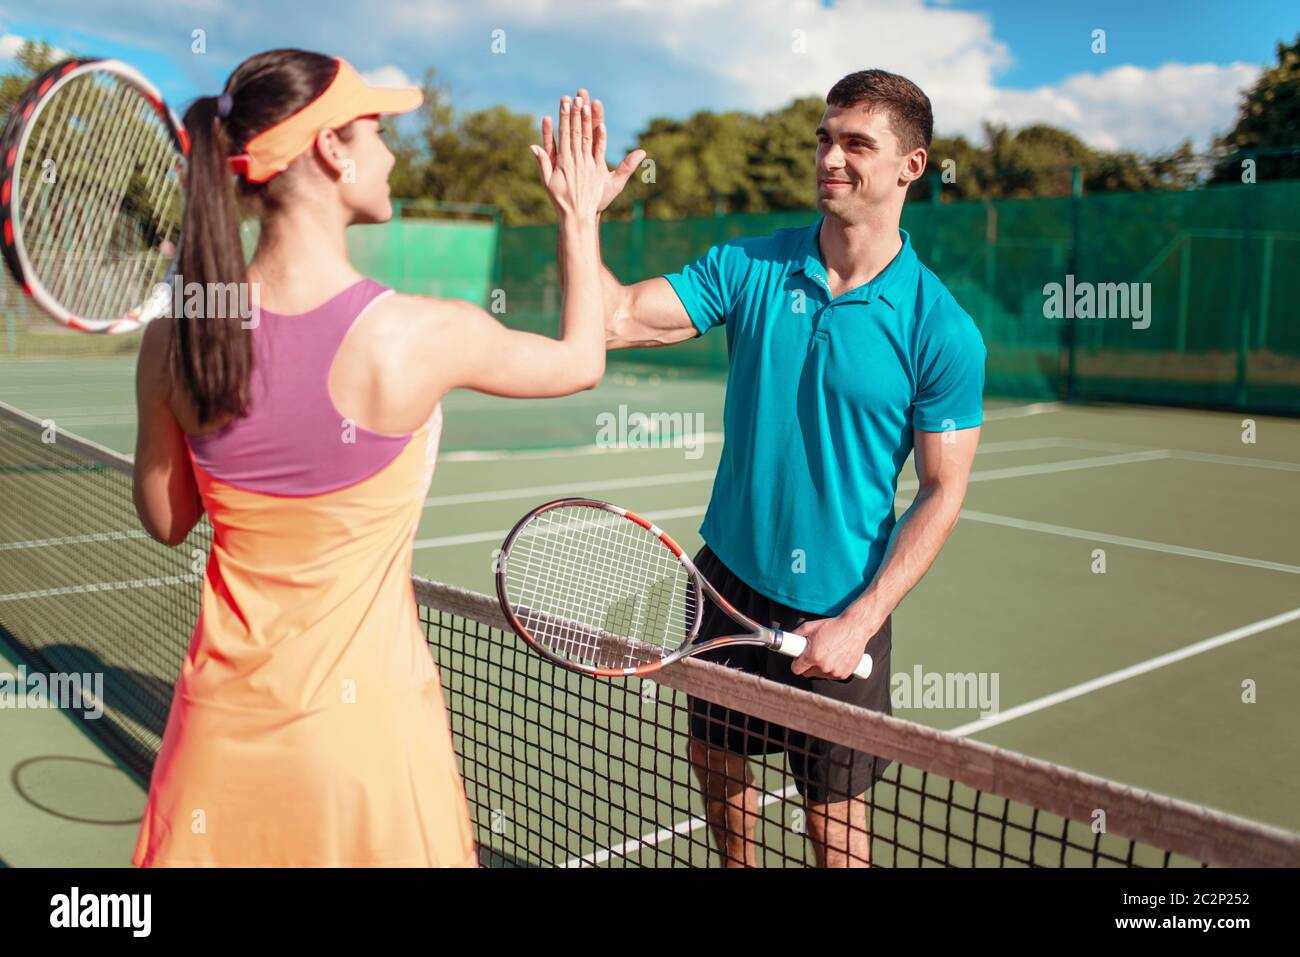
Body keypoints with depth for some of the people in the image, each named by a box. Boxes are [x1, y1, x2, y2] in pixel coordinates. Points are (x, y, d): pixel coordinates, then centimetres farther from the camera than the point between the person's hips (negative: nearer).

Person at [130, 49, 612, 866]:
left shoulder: (176, 336, -9)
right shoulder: (422, 334, -19)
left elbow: (166, 519, 6)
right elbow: (583, 361, 1)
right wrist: (580, 216, 15)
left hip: (223, 714, 3)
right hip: (365, 722, -3)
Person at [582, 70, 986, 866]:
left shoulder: (943, 331, -14)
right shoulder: (747, 267, -4)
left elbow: (943, 492, -10)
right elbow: (615, 319, -11)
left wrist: (859, 622, -16)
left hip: (835, 609, -3)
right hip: (728, 575, 4)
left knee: (836, 819, 11)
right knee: (716, 761, 21)